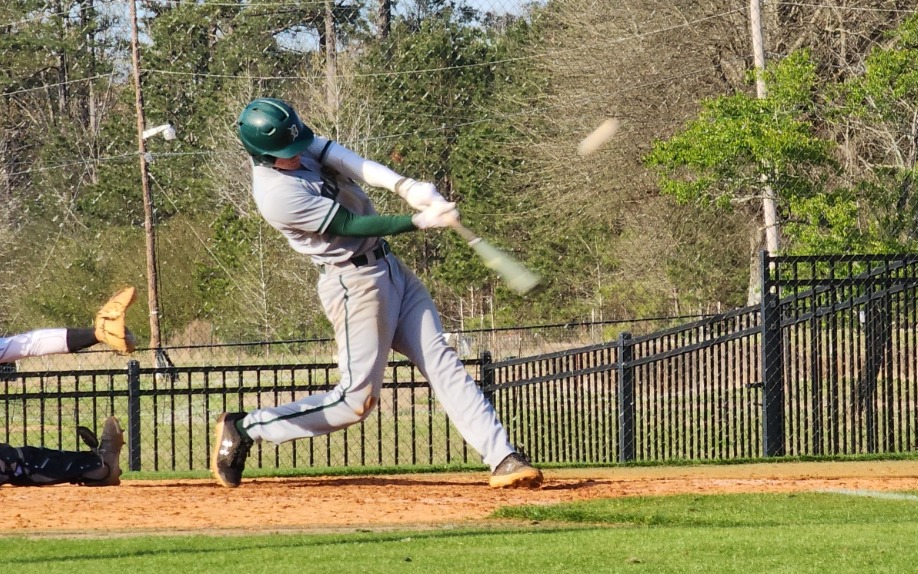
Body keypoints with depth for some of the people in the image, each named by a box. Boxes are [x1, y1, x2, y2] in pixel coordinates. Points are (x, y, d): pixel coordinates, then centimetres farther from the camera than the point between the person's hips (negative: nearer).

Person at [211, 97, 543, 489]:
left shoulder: (298, 145, 2)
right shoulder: (276, 194, -22)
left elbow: (350, 162, -11)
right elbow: (351, 226, -21)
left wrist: (404, 186, -26)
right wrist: (421, 221, -22)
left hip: (388, 267, 9)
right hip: (355, 282, -8)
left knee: (442, 362, 0)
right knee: (357, 398, -7)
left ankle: (502, 459, -5)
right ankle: (244, 428, 4)